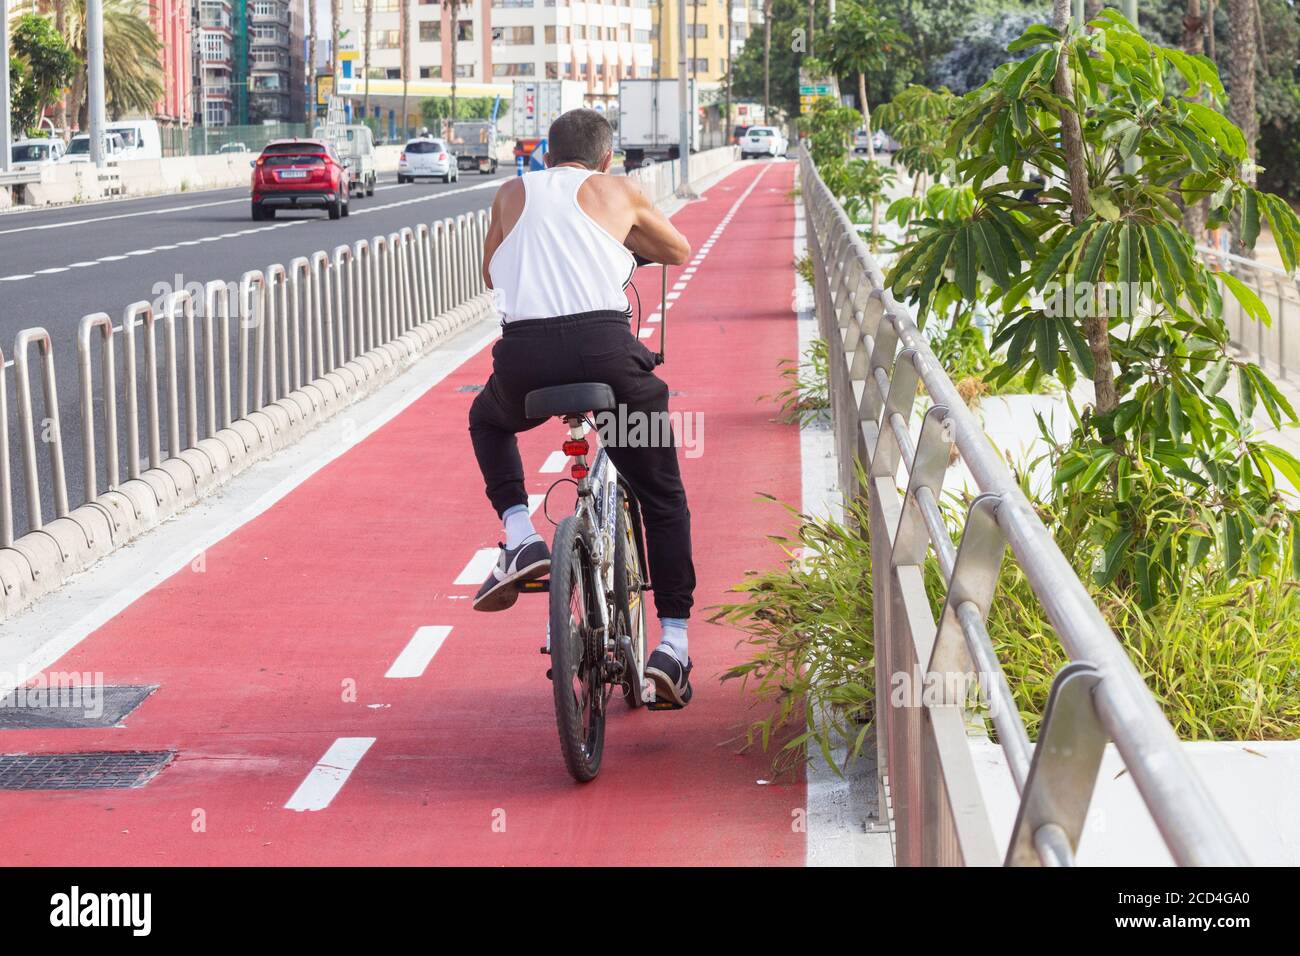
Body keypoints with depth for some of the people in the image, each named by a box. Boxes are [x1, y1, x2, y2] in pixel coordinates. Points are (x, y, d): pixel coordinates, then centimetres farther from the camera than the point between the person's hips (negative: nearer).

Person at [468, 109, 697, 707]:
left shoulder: (512, 195, 21)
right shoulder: (617, 191, 17)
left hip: (523, 354, 1)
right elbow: (680, 252, 32)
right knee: (663, 497, 14)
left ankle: (521, 538, 13)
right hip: (606, 349, -1)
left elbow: (491, 275, 35)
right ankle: (673, 641, 7)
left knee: (488, 422, 36)